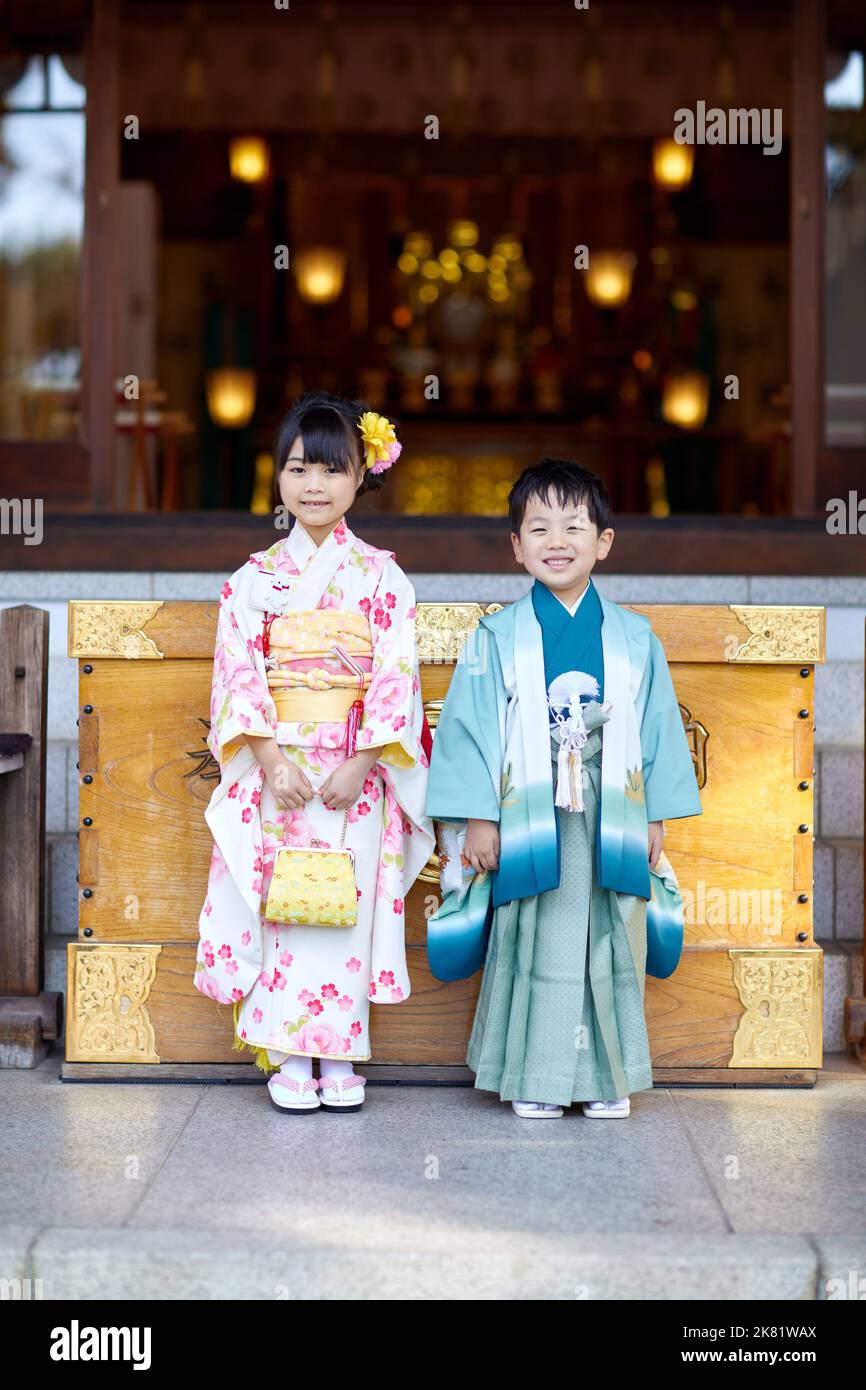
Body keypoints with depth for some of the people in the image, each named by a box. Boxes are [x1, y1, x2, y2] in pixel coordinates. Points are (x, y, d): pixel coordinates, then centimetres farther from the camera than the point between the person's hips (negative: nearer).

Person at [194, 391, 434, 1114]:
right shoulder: (255, 578, 5)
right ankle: (289, 1056, 7)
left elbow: (396, 674, -3)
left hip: (357, 774, 0)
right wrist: (271, 760, -13)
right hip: (277, 771, 1)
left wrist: (362, 763, -13)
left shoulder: (380, 575, 3)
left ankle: (338, 1055, 9)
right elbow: (239, 674, -1)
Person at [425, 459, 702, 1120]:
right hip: (529, 817, -2)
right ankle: (537, 1080, 13)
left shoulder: (634, 637, 5)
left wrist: (657, 816, 6)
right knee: (535, 943, 3)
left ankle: (609, 1077, 17)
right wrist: (477, 818, -5)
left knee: (610, 944, 6)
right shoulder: (498, 636, 0)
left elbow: (660, 726, 9)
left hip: (611, 819, 2)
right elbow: (469, 726, -1)